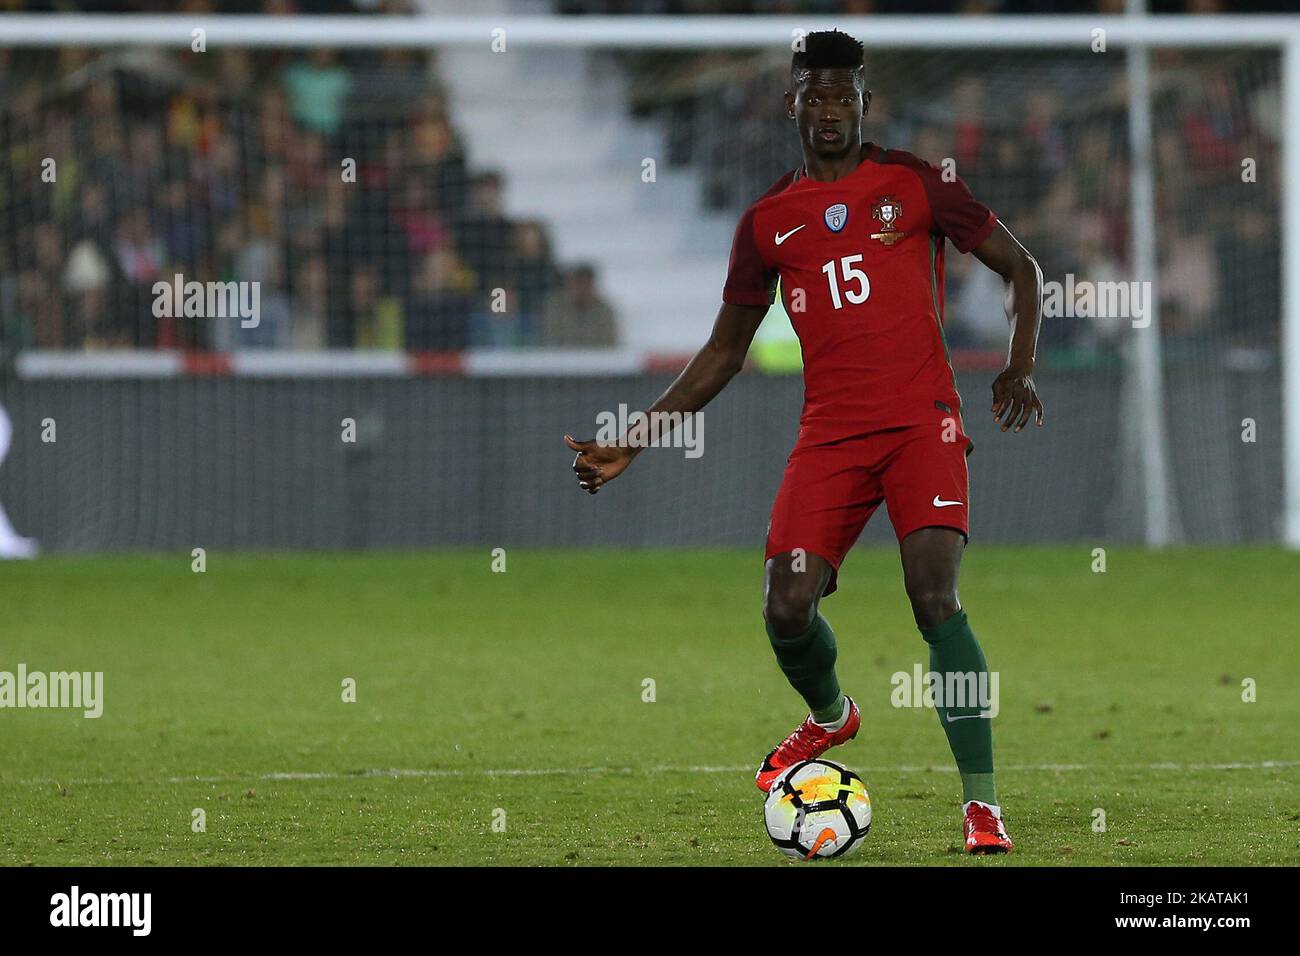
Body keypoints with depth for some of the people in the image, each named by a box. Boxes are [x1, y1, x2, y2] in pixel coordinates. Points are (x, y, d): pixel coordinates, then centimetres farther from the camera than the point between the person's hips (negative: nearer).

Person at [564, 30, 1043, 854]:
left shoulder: (915, 183, 4)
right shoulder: (769, 221, 12)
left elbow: (1022, 268, 9)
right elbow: (723, 353, 18)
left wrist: (1021, 368, -6)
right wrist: (634, 444, 12)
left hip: (922, 422, -3)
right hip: (830, 435, 3)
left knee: (934, 596, -20)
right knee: (787, 609, -9)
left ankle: (982, 801, -17)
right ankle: (831, 716, 27)